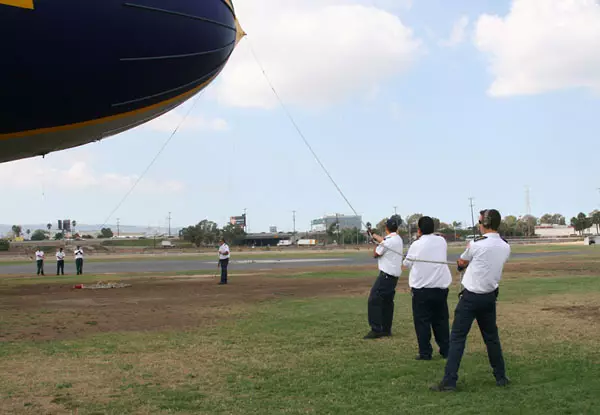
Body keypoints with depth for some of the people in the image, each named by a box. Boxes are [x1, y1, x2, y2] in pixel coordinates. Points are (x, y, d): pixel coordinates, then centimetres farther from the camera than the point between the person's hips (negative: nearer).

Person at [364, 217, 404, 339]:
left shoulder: (387, 241, -17)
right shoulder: (398, 239, 10)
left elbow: (375, 254, -5)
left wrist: (376, 244, 13)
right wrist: (374, 235, 43)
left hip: (386, 274, -9)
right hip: (395, 275, 9)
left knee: (374, 300, -9)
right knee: (387, 301, 15)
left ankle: (376, 330, -14)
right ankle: (386, 329, 18)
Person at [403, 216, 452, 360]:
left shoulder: (416, 245, -8)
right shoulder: (442, 241, 1)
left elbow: (407, 263, 4)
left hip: (421, 288, -4)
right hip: (441, 287, 4)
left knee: (422, 321, 3)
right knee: (441, 320, 14)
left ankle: (425, 353, 3)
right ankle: (445, 350, 19)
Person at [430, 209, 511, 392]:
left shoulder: (477, 243, -14)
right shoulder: (505, 247, 1)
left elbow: (461, 263, 4)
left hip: (471, 296, -5)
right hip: (490, 296, 5)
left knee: (457, 337, -3)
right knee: (492, 337, 18)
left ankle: (449, 381, -5)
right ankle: (501, 377, 24)